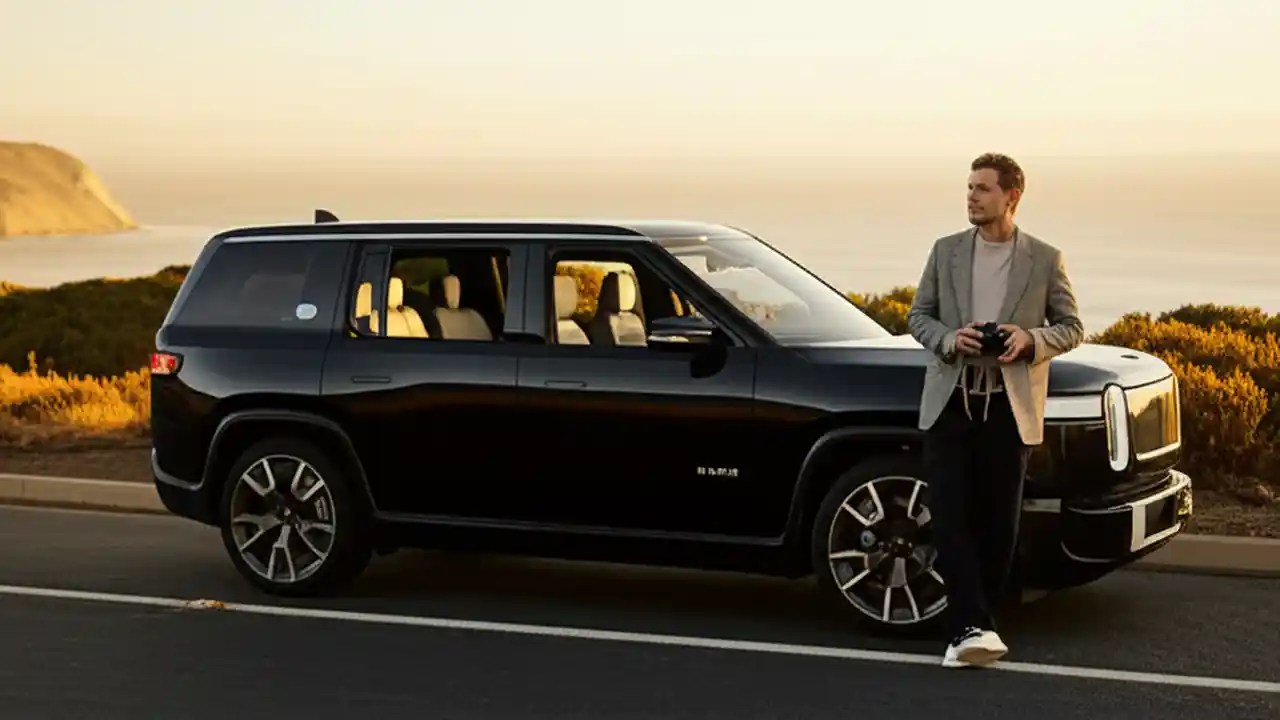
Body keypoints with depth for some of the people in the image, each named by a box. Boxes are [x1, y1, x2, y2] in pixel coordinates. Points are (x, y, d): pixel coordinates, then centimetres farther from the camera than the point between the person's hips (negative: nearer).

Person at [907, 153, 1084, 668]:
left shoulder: (1044, 259, 4)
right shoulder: (946, 251, 9)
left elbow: (1071, 328, 7)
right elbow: (918, 315, 11)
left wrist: (1030, 340, -13)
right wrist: (949, 339, -10)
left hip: (1009, 406, -1)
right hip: (949, 402, 1)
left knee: (997, 523, 3)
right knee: (948, 515, -10)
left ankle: (966, 627, 16)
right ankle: (974, 626, -10)